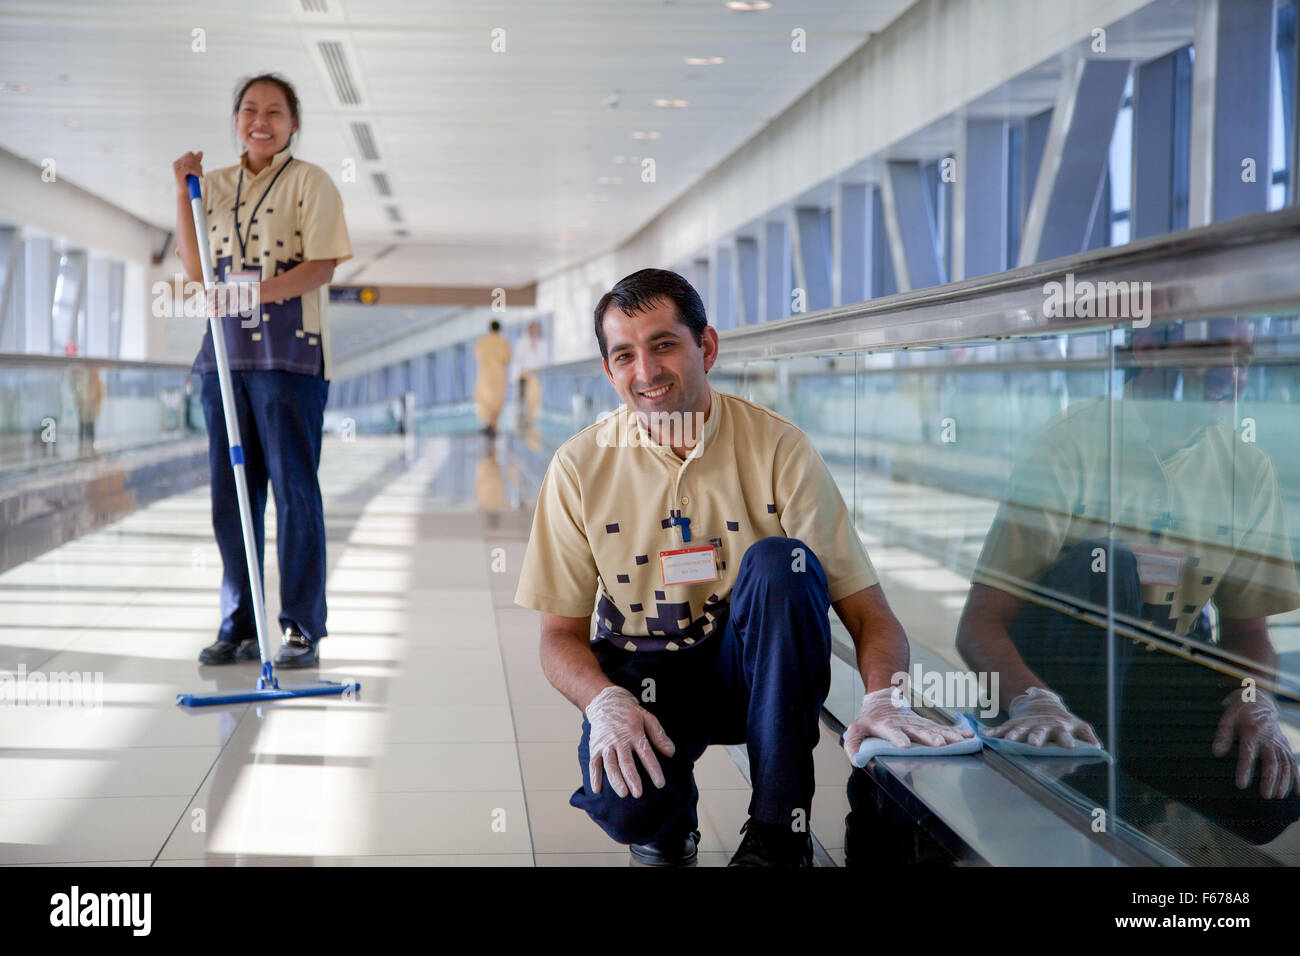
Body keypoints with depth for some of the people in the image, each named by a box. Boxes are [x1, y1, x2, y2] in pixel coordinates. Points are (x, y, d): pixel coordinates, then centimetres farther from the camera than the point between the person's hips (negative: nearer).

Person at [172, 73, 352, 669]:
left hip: (289, 353, -5)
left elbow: (322, 266, -9)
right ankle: (238, 626, 15)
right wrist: (183, 192, 3)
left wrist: (260, 289, -22)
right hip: (226, 351, 5)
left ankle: (303, 629, 1)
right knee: (231, 492, 7)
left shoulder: (310, 182, 0)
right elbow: (197, 268, 10)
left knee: (294, 487, -4)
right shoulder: (216, 184, 15)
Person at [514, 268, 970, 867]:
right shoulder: (580, 467, -5)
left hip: (753, 671, 1)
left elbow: (866, 609, -12)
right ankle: (669, 820, 8)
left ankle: (780, 826, -24)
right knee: (620, 799, -34)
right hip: (641, 673, 0)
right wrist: (605, 702, -24)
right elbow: (560, 634, -1)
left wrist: (882, 698, -33)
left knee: (778, 562, -32)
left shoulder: (778, 447, -9)